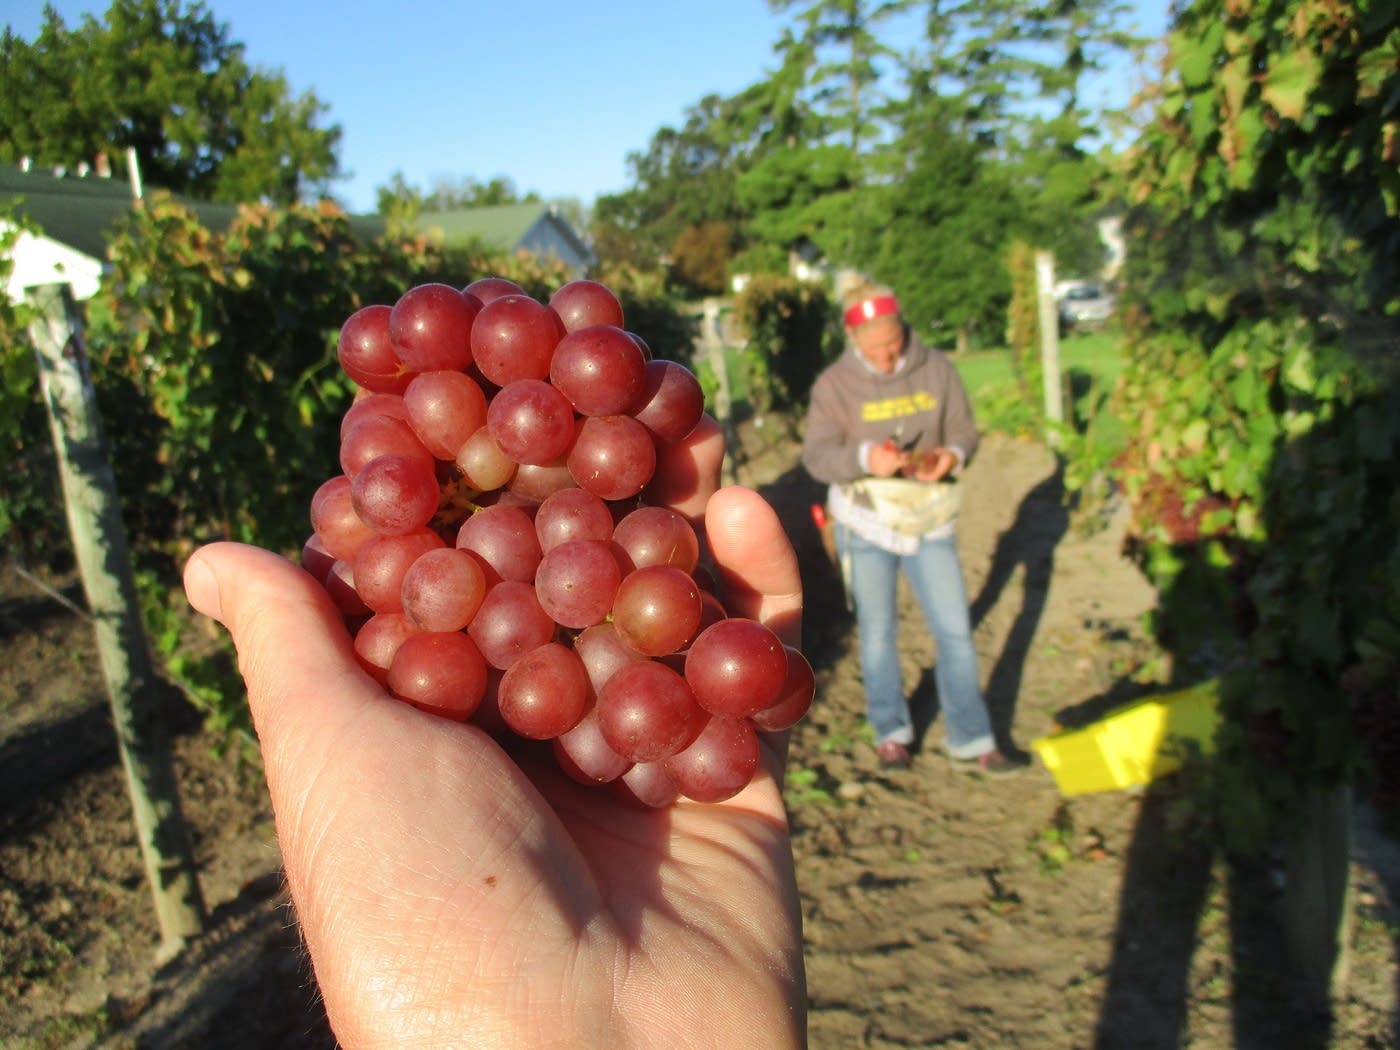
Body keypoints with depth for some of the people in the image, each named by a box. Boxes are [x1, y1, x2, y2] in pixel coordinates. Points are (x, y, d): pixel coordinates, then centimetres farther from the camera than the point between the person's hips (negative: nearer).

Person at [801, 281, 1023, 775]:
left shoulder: (937, 369, -4)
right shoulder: (834, 383, -9)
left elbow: (965, 431, 2)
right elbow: (816, 456, -15)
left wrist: (951, 456, -21)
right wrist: (865, 458, -34)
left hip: (931, 522, 2)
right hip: (866, 524, -1)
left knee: (956, 632, 2)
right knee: (878, 633, 11)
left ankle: (971, 743, 17)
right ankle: (891, 733, 30)